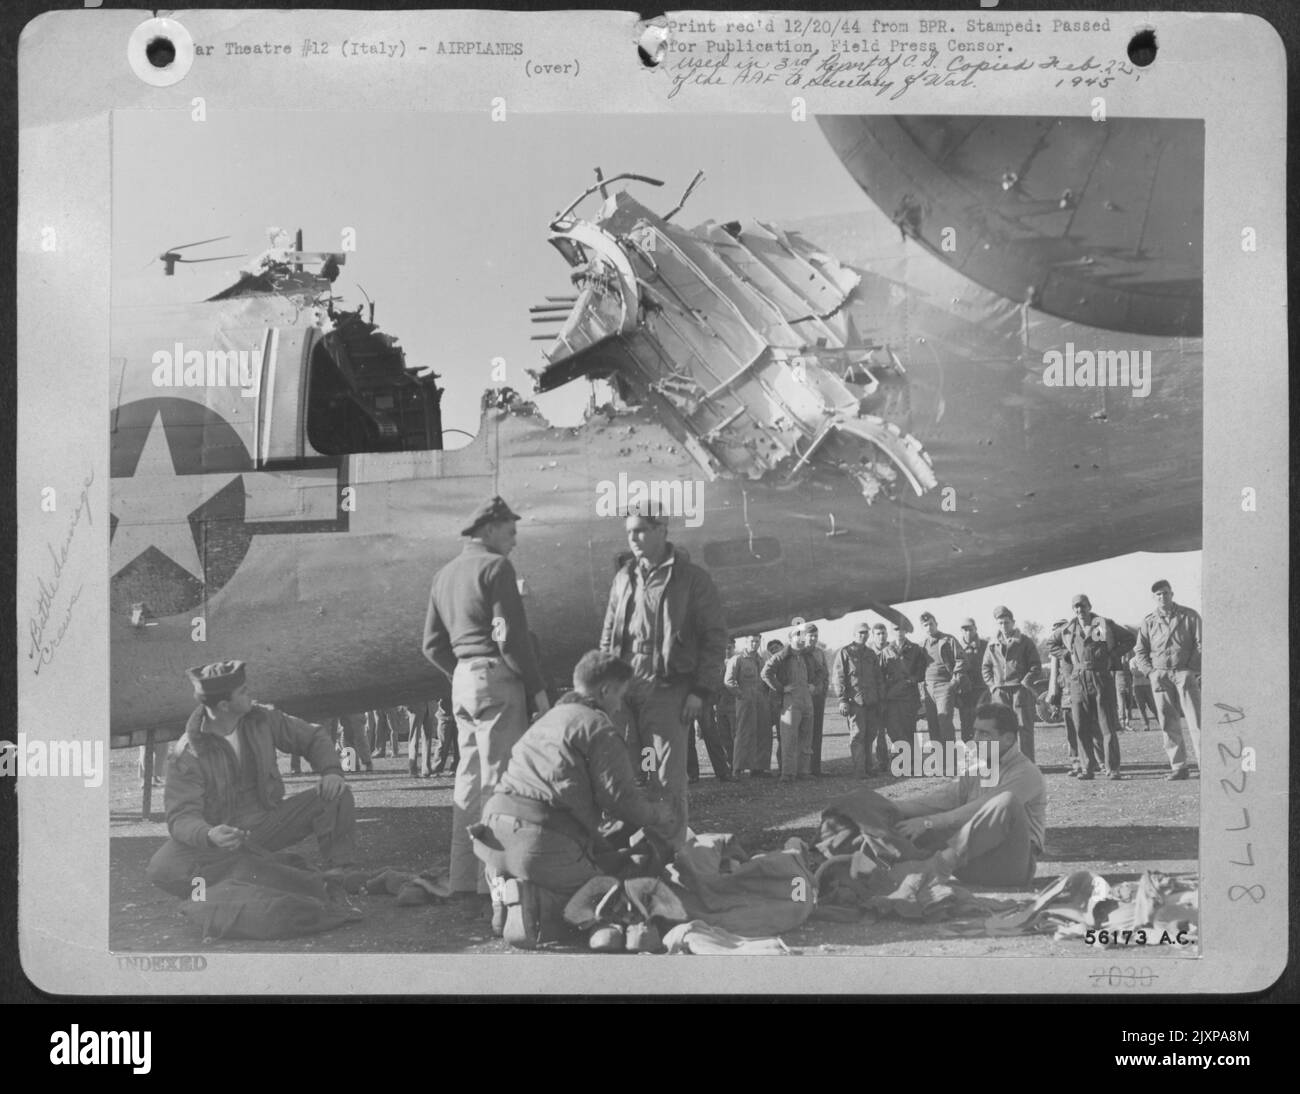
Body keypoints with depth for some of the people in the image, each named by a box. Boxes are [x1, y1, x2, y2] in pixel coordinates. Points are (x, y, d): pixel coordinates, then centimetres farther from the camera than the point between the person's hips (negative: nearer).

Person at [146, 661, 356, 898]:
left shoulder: (261, 718, -7)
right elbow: (182, 818, -23)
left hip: (268, 823, 3)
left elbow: (312, 738, 4)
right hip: (223, 835, -3)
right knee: (161, 870, -32)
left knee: (337, 796, -18)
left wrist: (331, 771, -17)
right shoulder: (188, 753, -19)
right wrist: (209, 836, -46)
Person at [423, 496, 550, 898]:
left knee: (469, 778, 12)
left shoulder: (444, 575, 18)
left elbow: (433, 645, 19)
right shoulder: (495, 566, -8)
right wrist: (536, 687, -9)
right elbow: (511, 635, -15)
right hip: (496, 677, -8)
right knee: (500, 778, -6)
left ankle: (464, 879, 15)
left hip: (462, 680, 8)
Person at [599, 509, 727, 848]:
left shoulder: (692, 579, 0)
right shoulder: (623, 578, 16)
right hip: (622, 688, 5)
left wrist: (700, 690, -9)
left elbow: (715, 638, -2)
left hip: (666, 689, -5)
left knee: (667, 777, -5)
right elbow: (608, 635, 20)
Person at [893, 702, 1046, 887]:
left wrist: (929, 822, -27)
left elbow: (981, 810, -20)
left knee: (1007, 801, -34)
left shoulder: (1026, 773, -8)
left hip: (1011, 865, -6)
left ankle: (943, 862, -35)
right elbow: (943, 800, 3)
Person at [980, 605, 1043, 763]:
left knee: (1024, 727, -4)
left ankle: (1027, 762, -2)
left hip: (1020, 689, -3)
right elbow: (985, 667, 17)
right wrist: (992, 685, 3)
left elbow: (1036, 665, 2)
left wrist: (1025, 682, -9)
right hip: (1000, 691, 3)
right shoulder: (993, 643, 13)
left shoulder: (1025, 641, 4)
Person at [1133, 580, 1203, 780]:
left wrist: (1190, 669, -6)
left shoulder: (1189, 616, 5)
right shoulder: (1148, 622, 11)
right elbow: (1140, 652, 14)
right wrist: (1151, 672, 1)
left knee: (1195, 720, -8)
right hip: (1160, 675, 3)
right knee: (1168, 723, 1)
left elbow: (1200, 644, 3)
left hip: (1184, 673, -3)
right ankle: (1178, 767, 5)